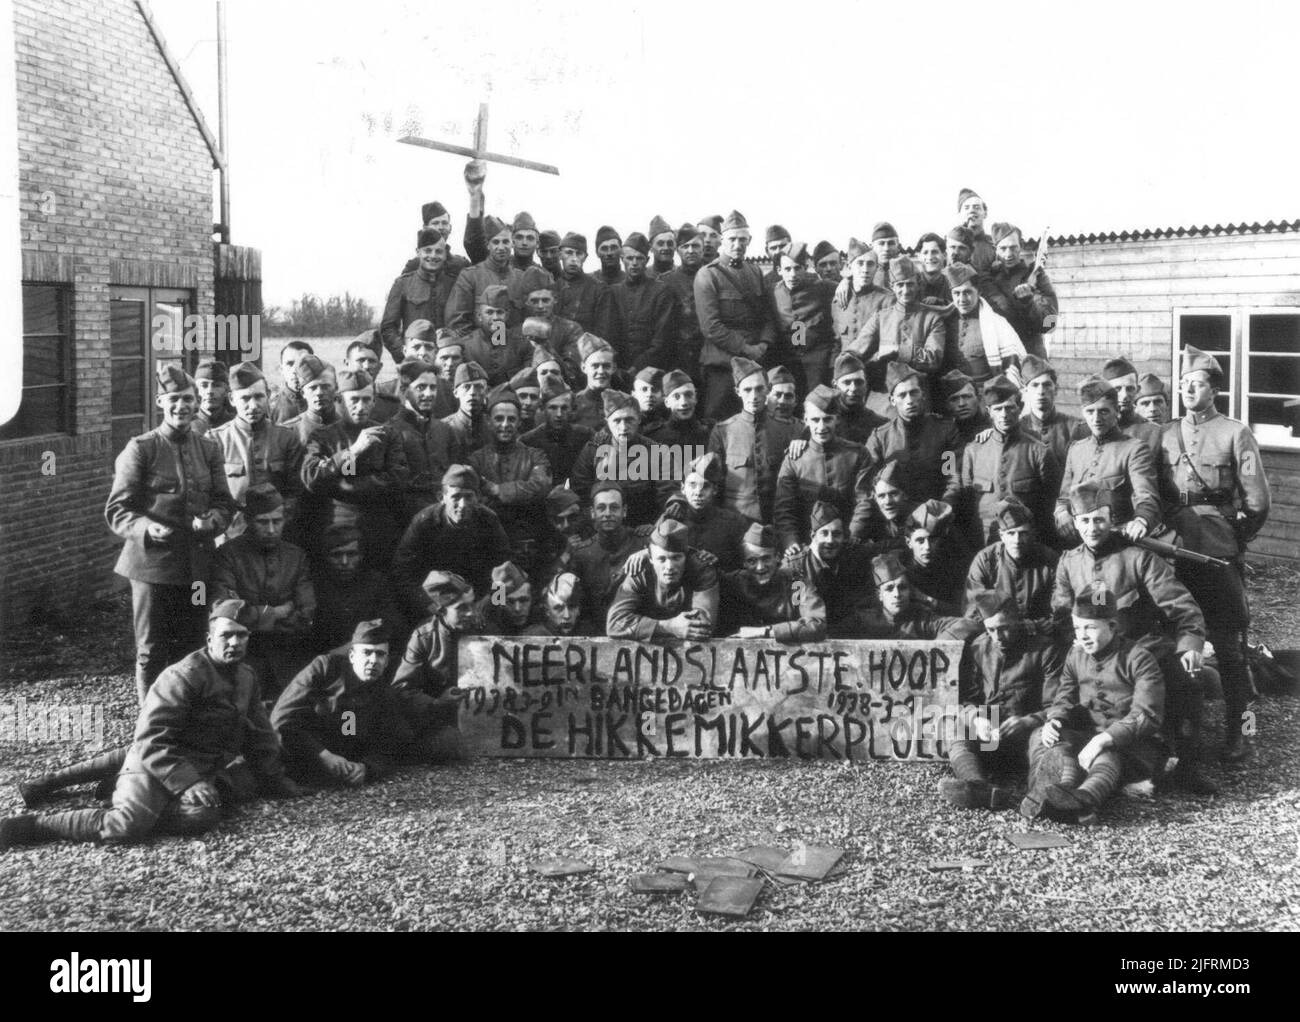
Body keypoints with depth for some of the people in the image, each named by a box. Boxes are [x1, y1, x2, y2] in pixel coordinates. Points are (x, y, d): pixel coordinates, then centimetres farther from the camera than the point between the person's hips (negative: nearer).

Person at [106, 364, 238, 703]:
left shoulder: (209, 449, 9)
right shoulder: (140, 449, -4)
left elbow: (224, 502, 10)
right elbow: (117, 509, -7)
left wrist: (212, 520, -13)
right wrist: (146, 528, -26)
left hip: (198, 564, 4)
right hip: (153, 561, -4)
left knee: (191, 648, 12)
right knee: (152, 652, 3)